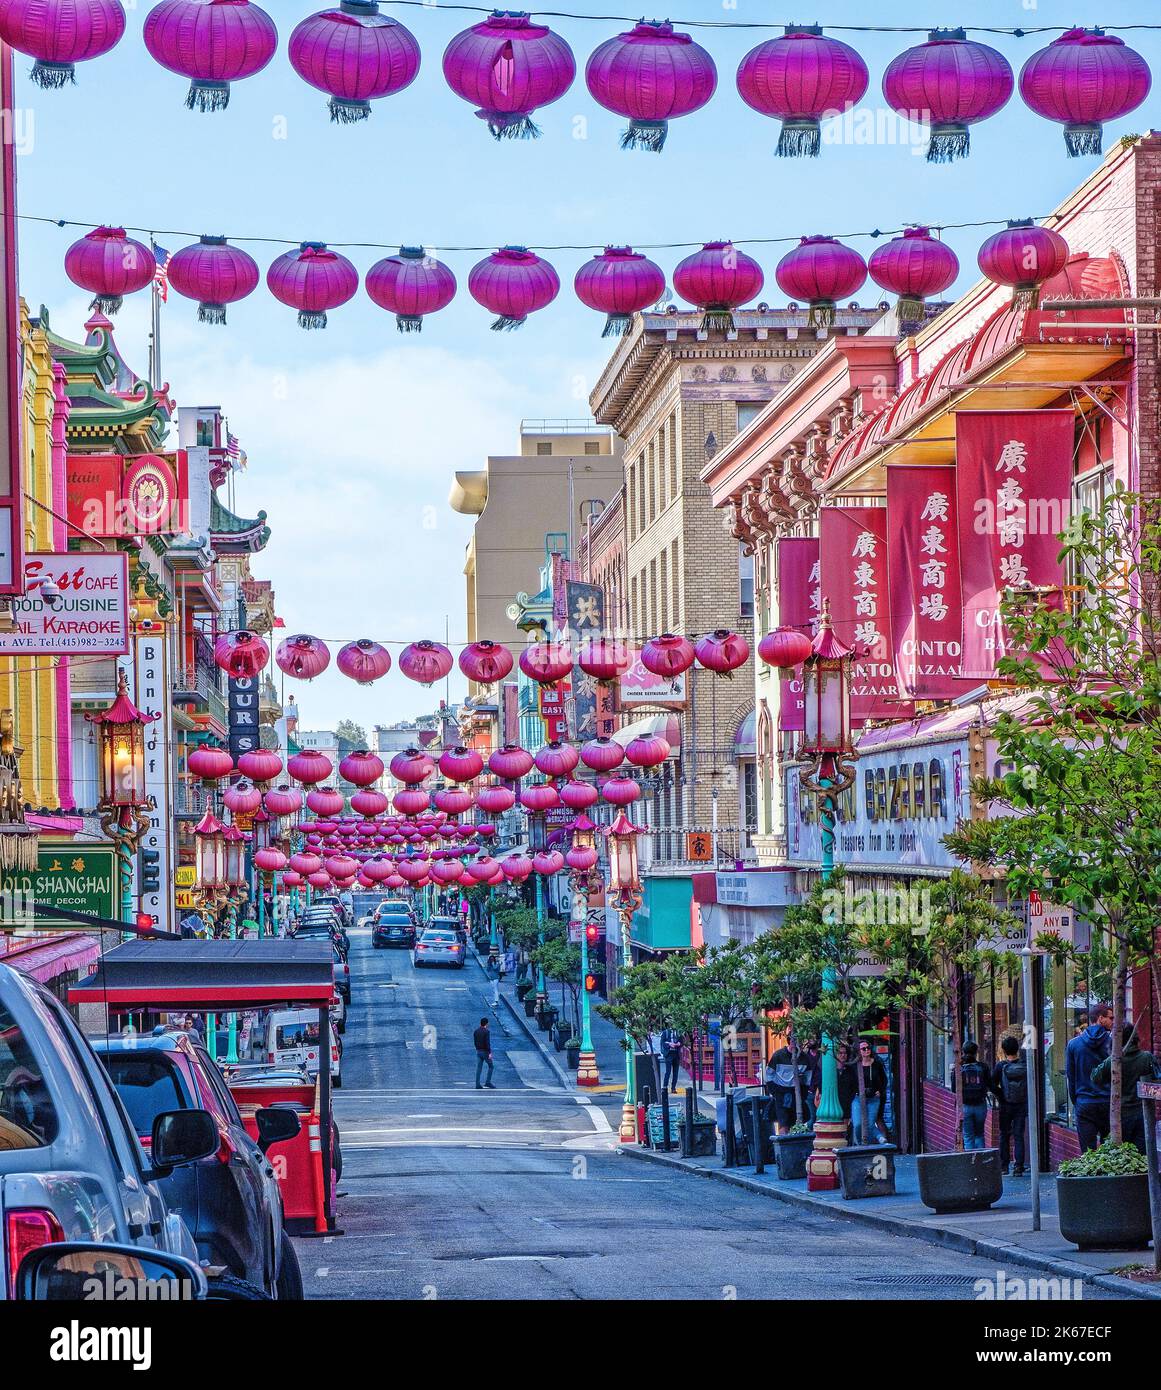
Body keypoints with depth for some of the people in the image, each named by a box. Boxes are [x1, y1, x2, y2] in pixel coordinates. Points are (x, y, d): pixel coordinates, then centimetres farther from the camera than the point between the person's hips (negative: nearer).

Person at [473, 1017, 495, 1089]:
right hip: (485, 1051, -6)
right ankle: (488, 1082, 2)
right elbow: (488, 1043, -19)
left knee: (479, 1068, 6)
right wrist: (490, 1053, -18)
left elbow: (475, 1042, 13)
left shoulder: (476, 1031, 6)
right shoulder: (486, 1032, -15)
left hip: (478, 1051, 6)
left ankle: (477, 1085, 3)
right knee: (491, 1066, 8)